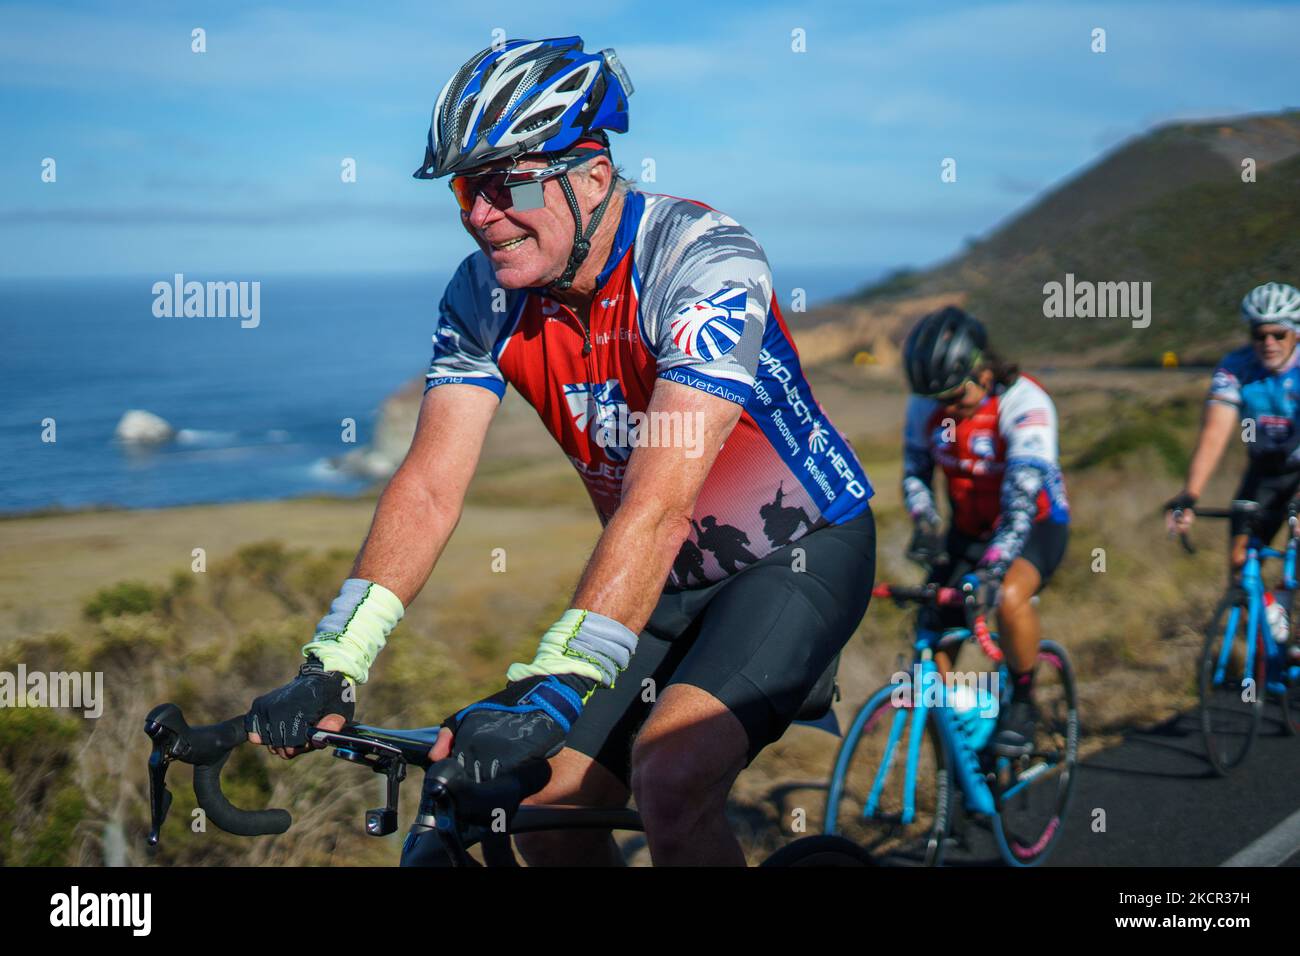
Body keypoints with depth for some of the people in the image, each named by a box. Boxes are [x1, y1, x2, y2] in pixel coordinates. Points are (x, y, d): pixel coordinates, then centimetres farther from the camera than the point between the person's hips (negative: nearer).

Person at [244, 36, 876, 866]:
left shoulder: (703, 261, -29)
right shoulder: (486, 296, -11)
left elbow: (659, 500, -38)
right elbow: (429, 488, -16)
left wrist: (552, 688, -46)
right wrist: (332, 667, -28)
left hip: (803, 551, -6)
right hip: (668, 572, 6)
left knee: (669, 776, -27)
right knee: (548, 811, -2)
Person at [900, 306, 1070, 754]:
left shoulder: (1024, 403, -27)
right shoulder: (926, 403, -11)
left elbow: (1023, 491, -38)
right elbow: (915, 471, 1)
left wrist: (994, 565, -50)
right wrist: (925, 523, -21)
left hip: (1035, 525, -5)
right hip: (969, 529, 5)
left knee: (1009, 596, -33)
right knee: (933, 629, -8)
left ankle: (1023, 701, -11)